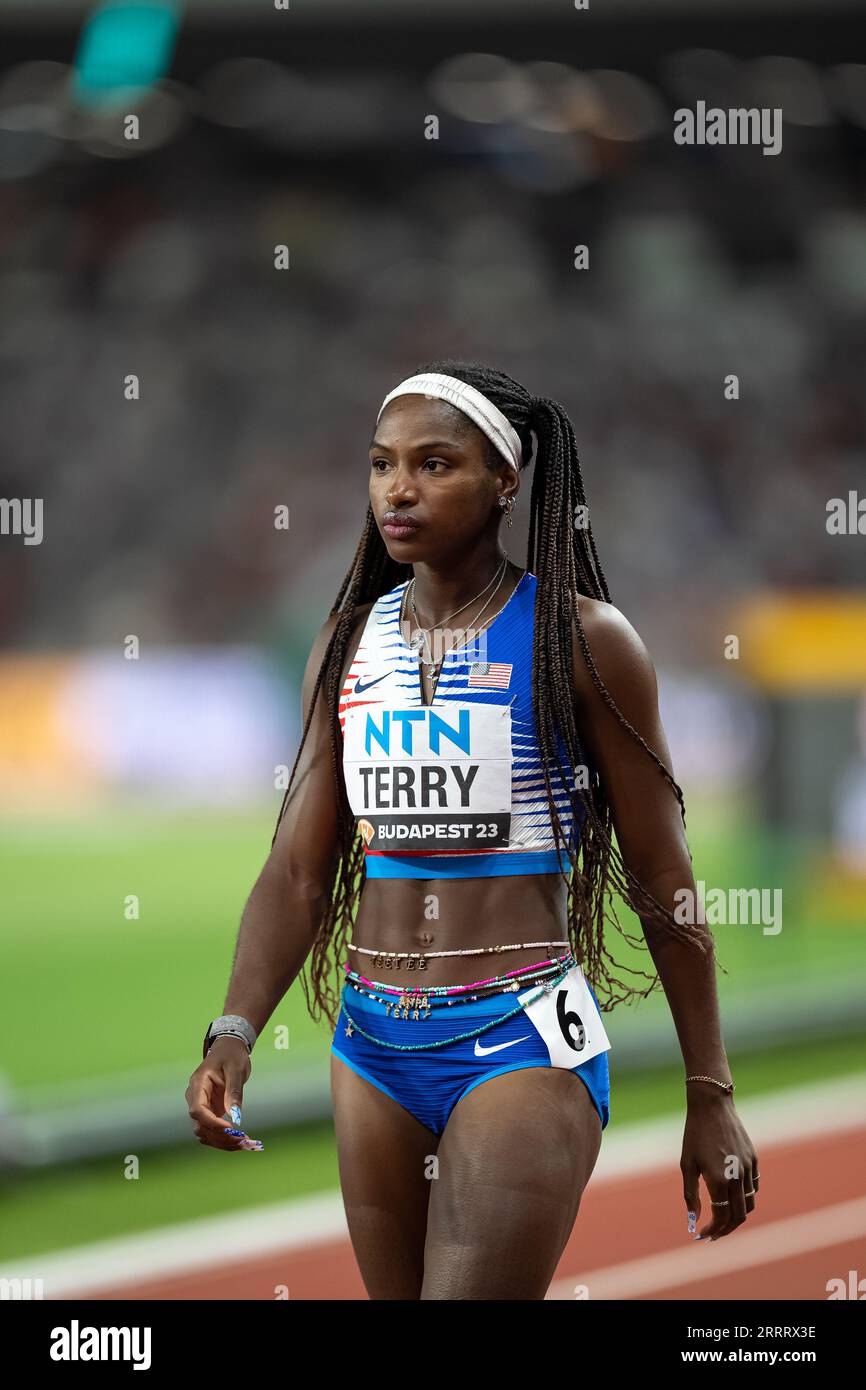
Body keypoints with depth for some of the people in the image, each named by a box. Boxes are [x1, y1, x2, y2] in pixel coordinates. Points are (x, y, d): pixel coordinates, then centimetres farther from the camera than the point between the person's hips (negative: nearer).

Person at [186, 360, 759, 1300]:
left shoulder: (581, 640, -4)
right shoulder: (348, 645, 10)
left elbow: (662, 883, -2)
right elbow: (298, 872, 6)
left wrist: (710, 1099, -2)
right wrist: (233, 1035, -11)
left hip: (522, 1044, -5)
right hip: (373, 1044, 5)